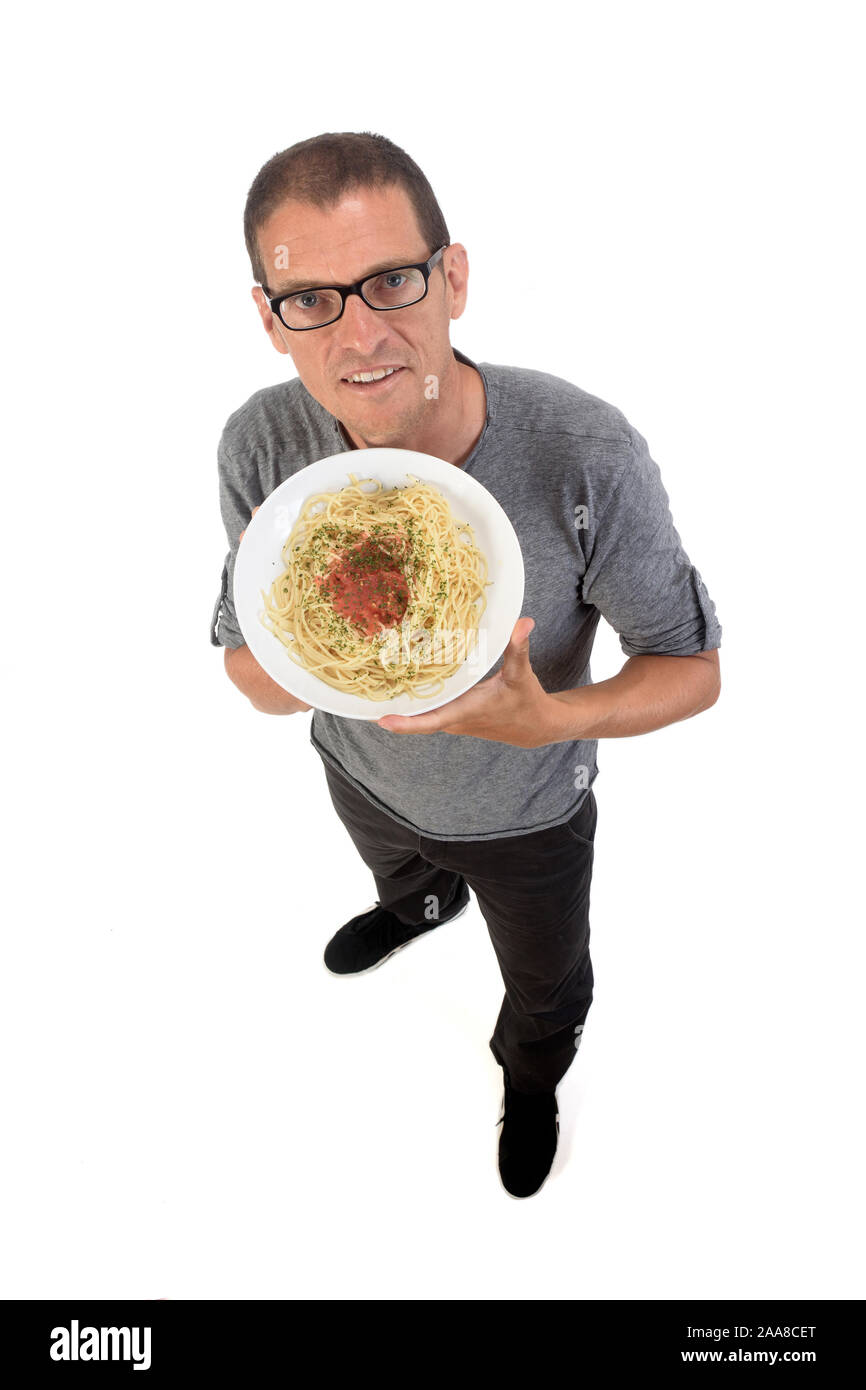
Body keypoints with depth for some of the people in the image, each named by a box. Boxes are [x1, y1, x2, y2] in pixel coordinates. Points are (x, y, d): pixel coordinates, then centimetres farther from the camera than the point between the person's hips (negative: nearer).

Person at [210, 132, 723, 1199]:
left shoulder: (588, 457, -37)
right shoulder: (262, 448, -27)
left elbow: (691, 669, -24)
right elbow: (251, 675, -16)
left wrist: (552, 718, -45)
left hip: (527, 812, -2)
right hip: (363, 772, 3)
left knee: (545, 989, 29)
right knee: (397, 870, 40)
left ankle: (531, 1081, 67)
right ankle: (423, 905, 80)